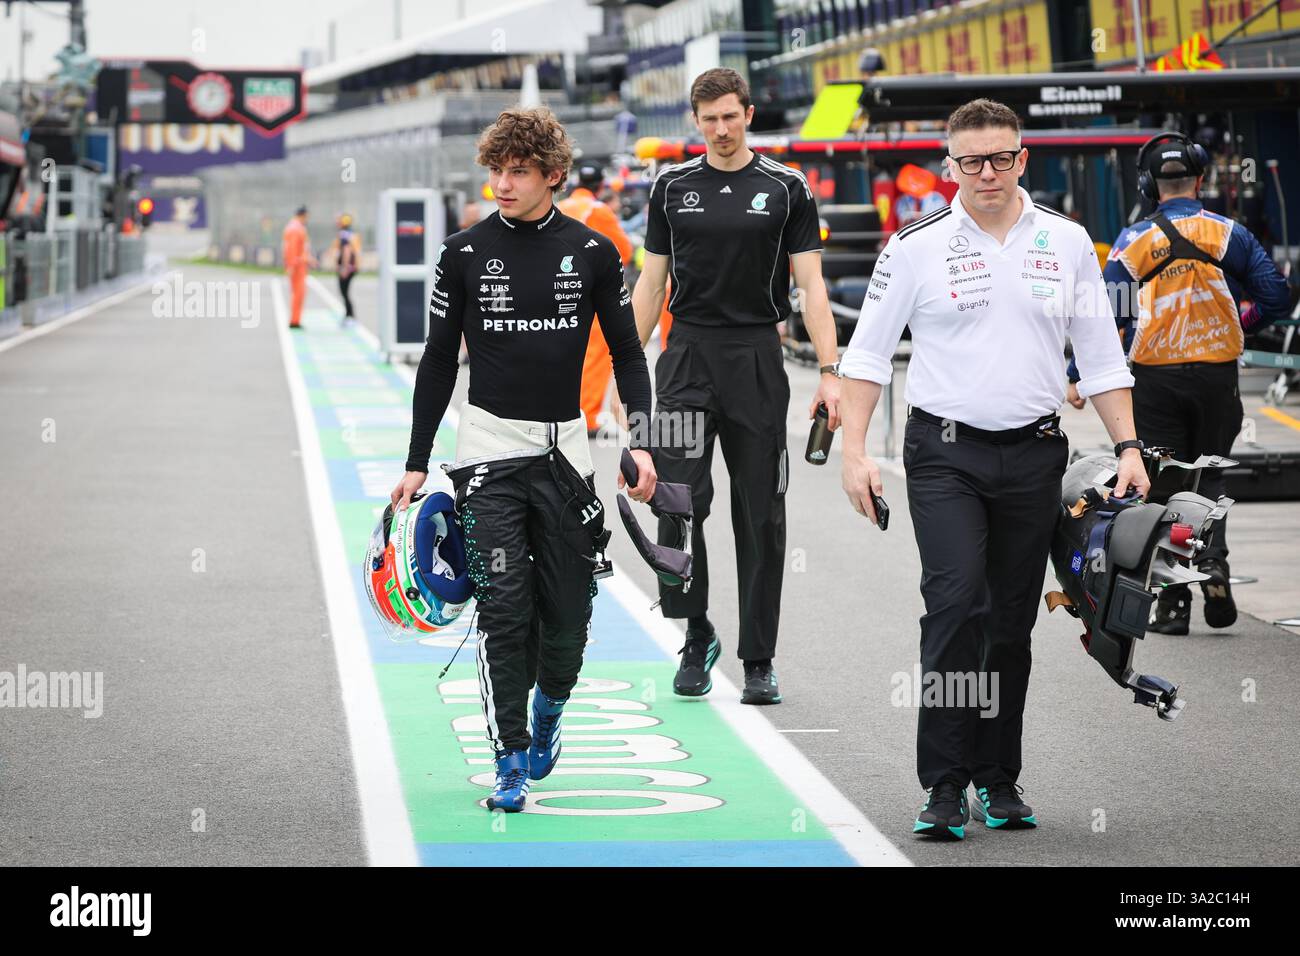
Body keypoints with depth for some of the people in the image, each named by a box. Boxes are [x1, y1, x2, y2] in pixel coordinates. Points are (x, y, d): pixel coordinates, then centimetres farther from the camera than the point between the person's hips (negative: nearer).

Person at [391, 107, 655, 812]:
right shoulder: (465, 253, 0)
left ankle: (547, 708, 33)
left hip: (565, 449, 1)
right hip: (489, 447, -1)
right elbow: (439, 361, 6)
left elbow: (626, 352, 9)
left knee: (567, 612, 3)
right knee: (504, 608, -9)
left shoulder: (593, 253, 2)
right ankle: (511, 761, -3)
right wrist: (416, 464, 5)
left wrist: (640, 443, -2)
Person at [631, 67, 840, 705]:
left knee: (761, 515, 3)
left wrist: (829, 373, -8)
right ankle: (697, 638, 8)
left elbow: (810, 286, 1)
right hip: (687, 360, 1)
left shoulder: (785, 188, 2)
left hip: (758, 360, -1)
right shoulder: (673, 187, 7)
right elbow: (651, 283, 11)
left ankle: (759, 659, 11)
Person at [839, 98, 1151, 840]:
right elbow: (868, 353, 3)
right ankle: (945, 785, -11)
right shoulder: (916, 246, -1)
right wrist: (855, 453, -4)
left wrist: (1129, 448, 4)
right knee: (957, 604, -16)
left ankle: (998, 779, 19)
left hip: (1034, 455, 3)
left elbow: (1102, 356, 11)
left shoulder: (1067, 243, 7)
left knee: (1012, 624, 7)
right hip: (946, 452, -3)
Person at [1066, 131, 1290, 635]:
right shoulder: (1230, 234, 1)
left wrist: (1076, 376, 1)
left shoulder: (1133, 242, -2)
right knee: (1209, 476, 17)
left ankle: (1173, 603, 4)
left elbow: (1106, 315, -6)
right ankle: (1213, 563, -8)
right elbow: (1275, 297, 0)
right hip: (1216, 375, 1)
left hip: (1155, 379, -1)